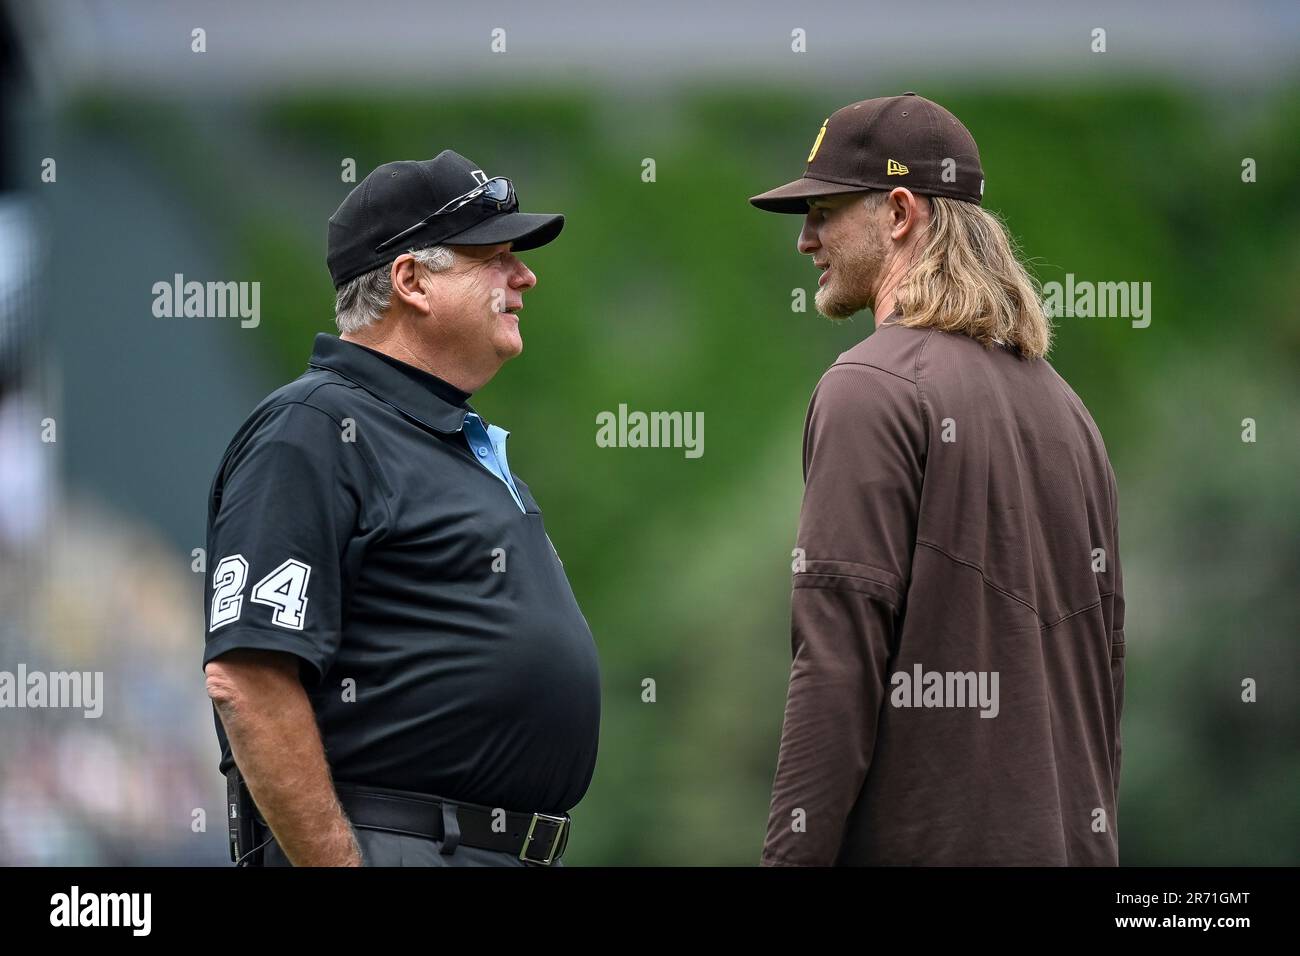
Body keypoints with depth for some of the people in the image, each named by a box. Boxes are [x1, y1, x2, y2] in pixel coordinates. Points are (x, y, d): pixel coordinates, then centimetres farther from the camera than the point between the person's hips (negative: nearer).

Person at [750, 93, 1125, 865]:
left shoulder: (870, 391, -9)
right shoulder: (1060, 399, 16)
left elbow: (839, 661, -16)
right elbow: (1105, 651, 19)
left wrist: (791, 856, -16)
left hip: (922, 842, -8)